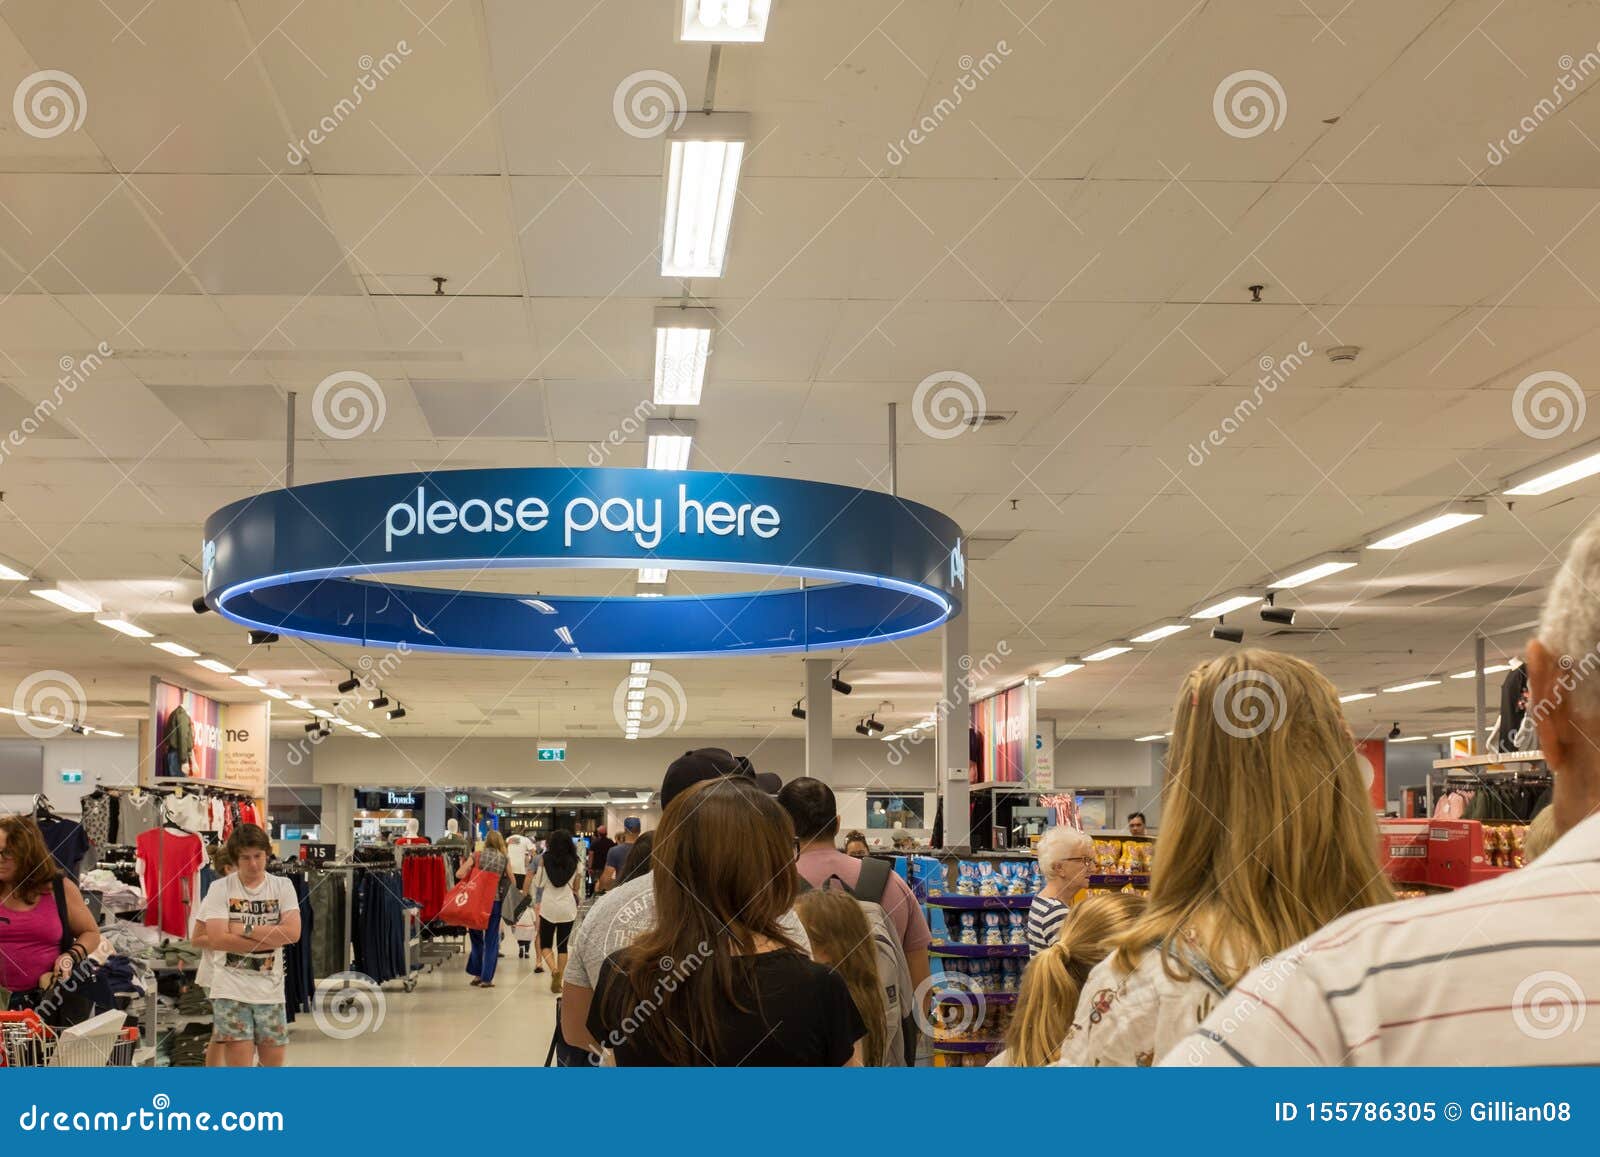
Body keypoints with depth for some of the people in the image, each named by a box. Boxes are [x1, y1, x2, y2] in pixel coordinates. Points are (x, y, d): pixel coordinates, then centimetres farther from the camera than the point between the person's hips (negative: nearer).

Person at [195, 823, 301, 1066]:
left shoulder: (282, 886, 5)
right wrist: (271, 938, -11)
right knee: (238, 1065, -6)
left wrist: (245, 930, -12)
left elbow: (292, 932, -8)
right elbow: (217, 939, -12)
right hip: (231, 989, -3)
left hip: (270, 989, 3)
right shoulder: (220, 888, 0)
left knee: (273, 1061, 8)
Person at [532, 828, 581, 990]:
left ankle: (554, 969, -18)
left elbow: (538, 883, -3)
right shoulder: (574, 861, -2)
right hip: (568, 907, 1)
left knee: (545, 944, 9)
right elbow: (576, 887, 6)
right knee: (562, 946, 11)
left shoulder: (545, 859, -6)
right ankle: (558, 982, 8)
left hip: (548, 906, -1)